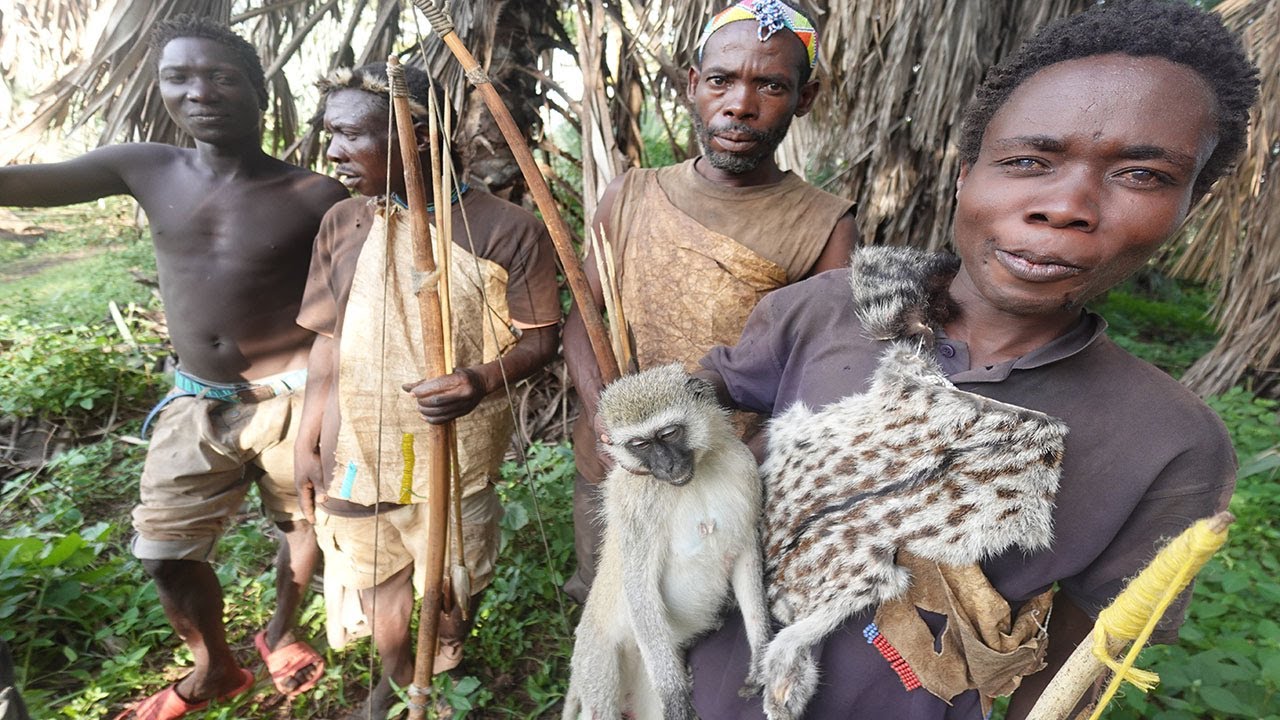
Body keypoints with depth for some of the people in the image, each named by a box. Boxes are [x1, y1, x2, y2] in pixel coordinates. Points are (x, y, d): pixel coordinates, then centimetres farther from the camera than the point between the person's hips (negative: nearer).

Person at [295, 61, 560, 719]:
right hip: (353, 451, 4)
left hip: (457, 451, -3)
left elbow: (539, 338, -9)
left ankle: (447, 667, 51)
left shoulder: (508, 231, -14)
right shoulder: (342, 225, 0)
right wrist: (308, 443, 8)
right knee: (373, 575, 22)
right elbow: (328, 342, 7)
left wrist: (484, 380, -29)